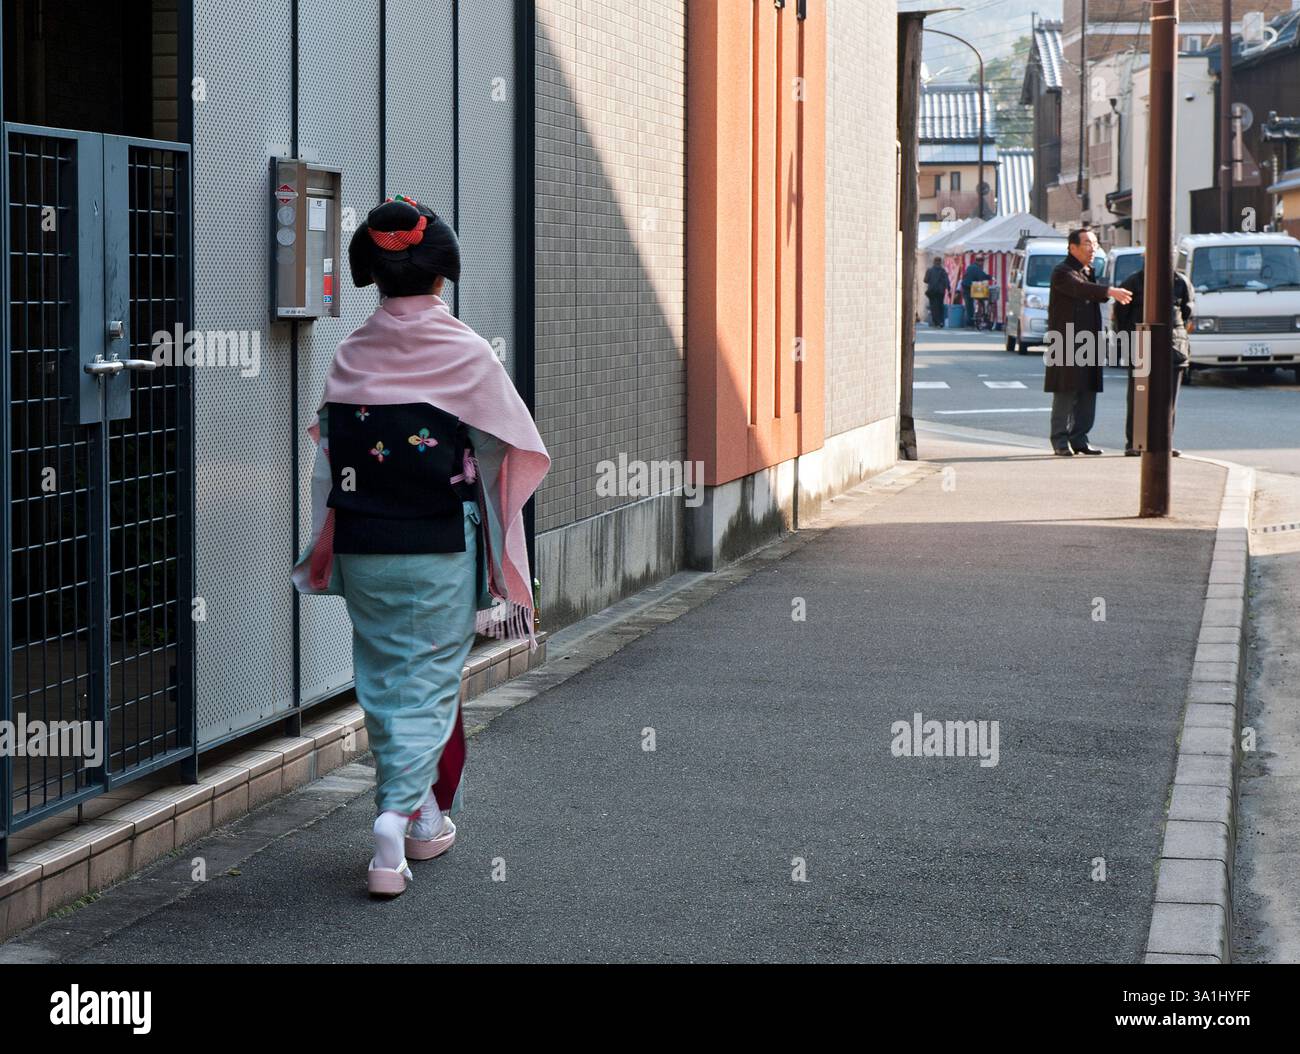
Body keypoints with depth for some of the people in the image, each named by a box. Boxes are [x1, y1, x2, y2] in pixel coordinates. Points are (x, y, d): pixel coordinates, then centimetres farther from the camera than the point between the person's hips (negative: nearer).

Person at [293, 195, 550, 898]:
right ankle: (400, 819, -9)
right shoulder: (466, 354, -10)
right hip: (441, 550, -3)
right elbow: (508, 455, -3)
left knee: (385, 681, 15)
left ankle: (423, 819, 24)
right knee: (429, 682, 4)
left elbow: (327, 463, 5)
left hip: (364, 550, 3)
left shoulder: (349, 357, -1)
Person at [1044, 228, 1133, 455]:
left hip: (1089, 343, 8)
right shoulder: (1062, 272, -10)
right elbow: (1080, 288, -30)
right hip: (1066, 343, -8)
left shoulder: (1089, 272, 19)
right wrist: (1109, 291, -42)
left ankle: (1079, 438, 13)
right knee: (1066, 393, -5)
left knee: (1088, 394, 7)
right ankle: (1060, 440, 0)